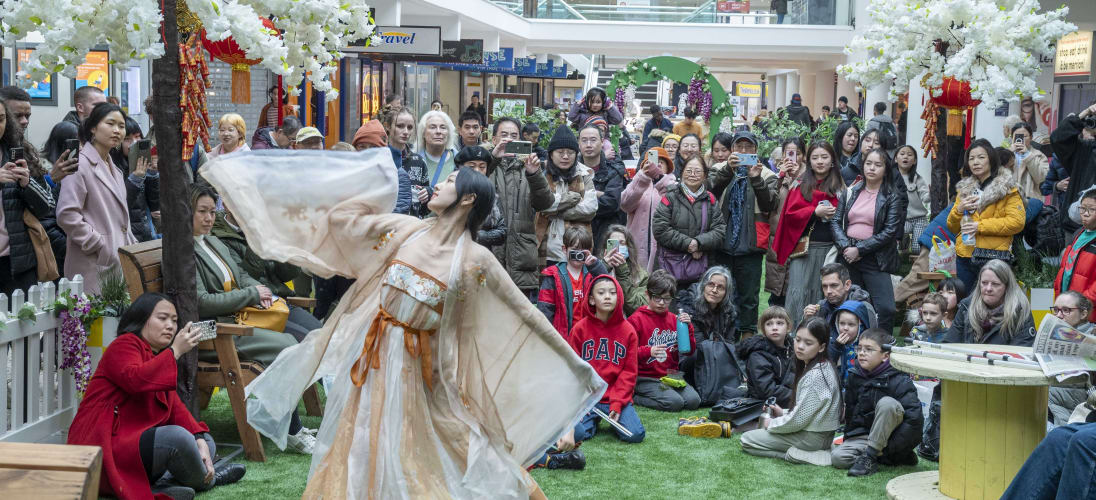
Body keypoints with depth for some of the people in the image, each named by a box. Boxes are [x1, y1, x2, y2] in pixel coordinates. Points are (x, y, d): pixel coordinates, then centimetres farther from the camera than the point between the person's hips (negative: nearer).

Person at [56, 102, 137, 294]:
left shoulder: (112, 168, 20)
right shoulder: (80, 165, -8)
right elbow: (67, 215, -16)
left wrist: (133, 245, 16)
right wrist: (101, 246, -15)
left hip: (119, 260, 8)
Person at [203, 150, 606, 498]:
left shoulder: (476, 260, -5)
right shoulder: (406, 229, 3)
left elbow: (525, 313, -3)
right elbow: (340, 216, 10)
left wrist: (571, 358, -3)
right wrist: (373, 177, 11)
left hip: (413, 359, -2)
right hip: (371, 348, 2)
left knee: (406, 443, 3)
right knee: (362, 439, 6)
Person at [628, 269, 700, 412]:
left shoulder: (674, 319, 13)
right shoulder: (636, 320, -4)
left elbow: (689, 350, 13)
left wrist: (687, 328, -2)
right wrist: (648, 351, -26)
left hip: (671, 376, 6)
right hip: (646, 378, -6)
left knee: (694, 401, -17)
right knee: (674, 402, -26)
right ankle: (634, 398, -4)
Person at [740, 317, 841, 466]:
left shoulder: (815, 375, -25)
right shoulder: (824, 367, 5)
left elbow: (798, 419, -22)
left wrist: (771, 424, -7)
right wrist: (784, 413, 7)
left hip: (813, 437, -10)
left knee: (747, 440, -5)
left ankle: (793, 455, -10)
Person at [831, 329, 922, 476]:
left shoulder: (899, 381, -18)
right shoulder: (855, 377, 0)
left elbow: (915, 419, -23)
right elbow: (850, 411, 13)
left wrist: (890, 447, -24)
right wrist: (849, 438, 6)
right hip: (865, 433, 5)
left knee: (886, 402, -33)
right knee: (838, 457, -19)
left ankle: (870, 455, -25)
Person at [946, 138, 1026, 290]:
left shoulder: (1007, 187, 1)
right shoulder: (964, 188, 16)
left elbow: (1017, 222, -11)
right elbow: (953, 227, 17)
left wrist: (980, 226, -14)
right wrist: (959, 210, -4)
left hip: (993, 256, -5)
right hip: (965, 256, 5)